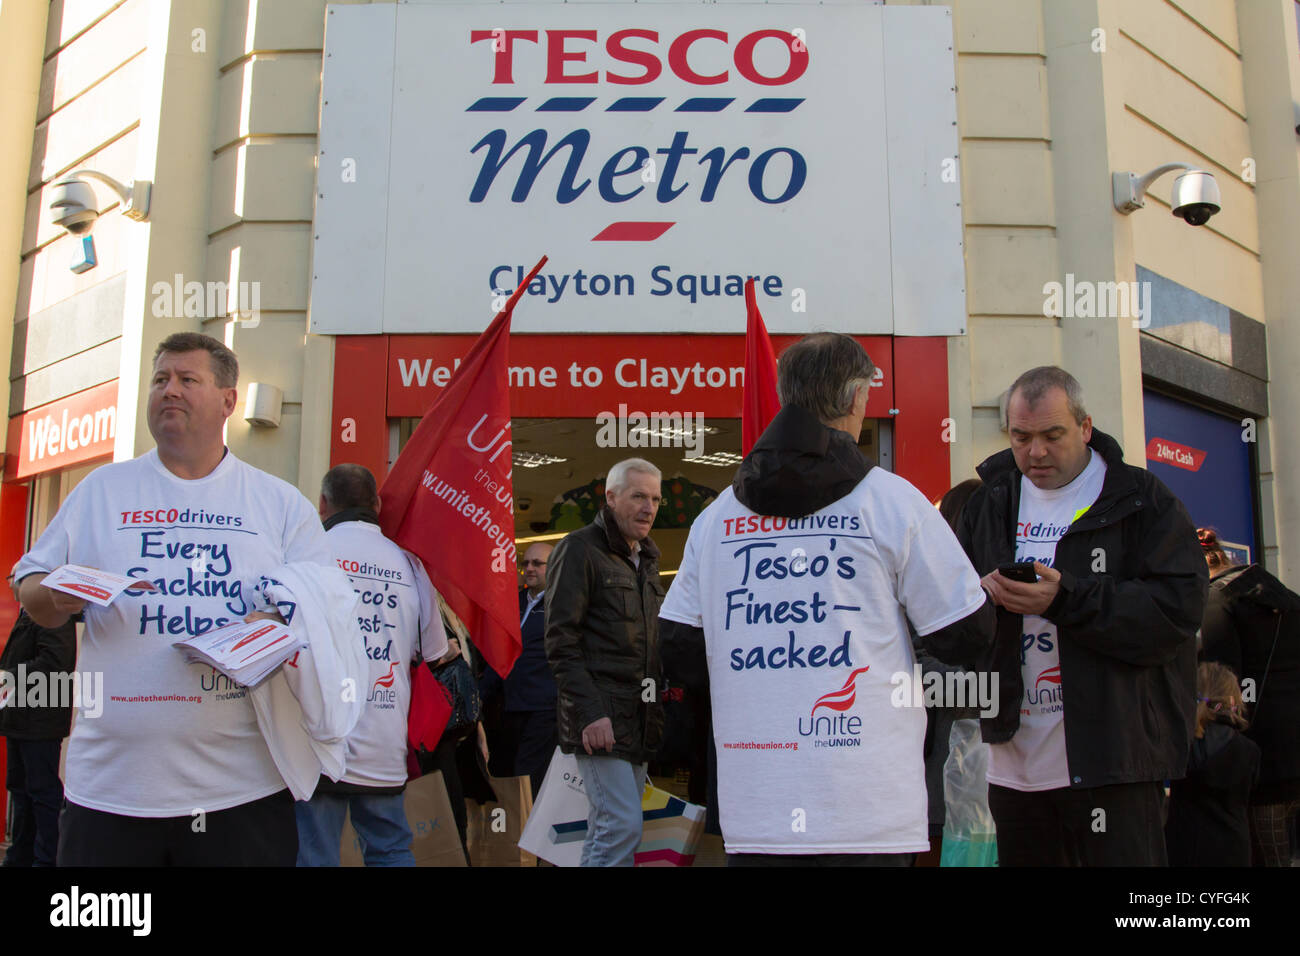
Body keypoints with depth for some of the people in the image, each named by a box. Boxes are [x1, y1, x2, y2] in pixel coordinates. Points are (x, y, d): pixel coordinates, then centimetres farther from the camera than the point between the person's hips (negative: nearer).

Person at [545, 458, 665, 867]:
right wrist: (590, 712, -19)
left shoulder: (646, 557, 19)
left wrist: (658, 708, 15)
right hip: (601, 717, -8)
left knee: (606, 829, 11)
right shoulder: (580, 549, -5)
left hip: (639, 719, 8)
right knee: (622, 826, -13)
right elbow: (561, 641, -12)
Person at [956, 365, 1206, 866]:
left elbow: (1178, 609, -13)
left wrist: (1066, 598, -21)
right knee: (1021, 856, 13)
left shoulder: (1141, 500, -1)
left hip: (1112, 757, -4)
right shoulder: (987, 504, 12)